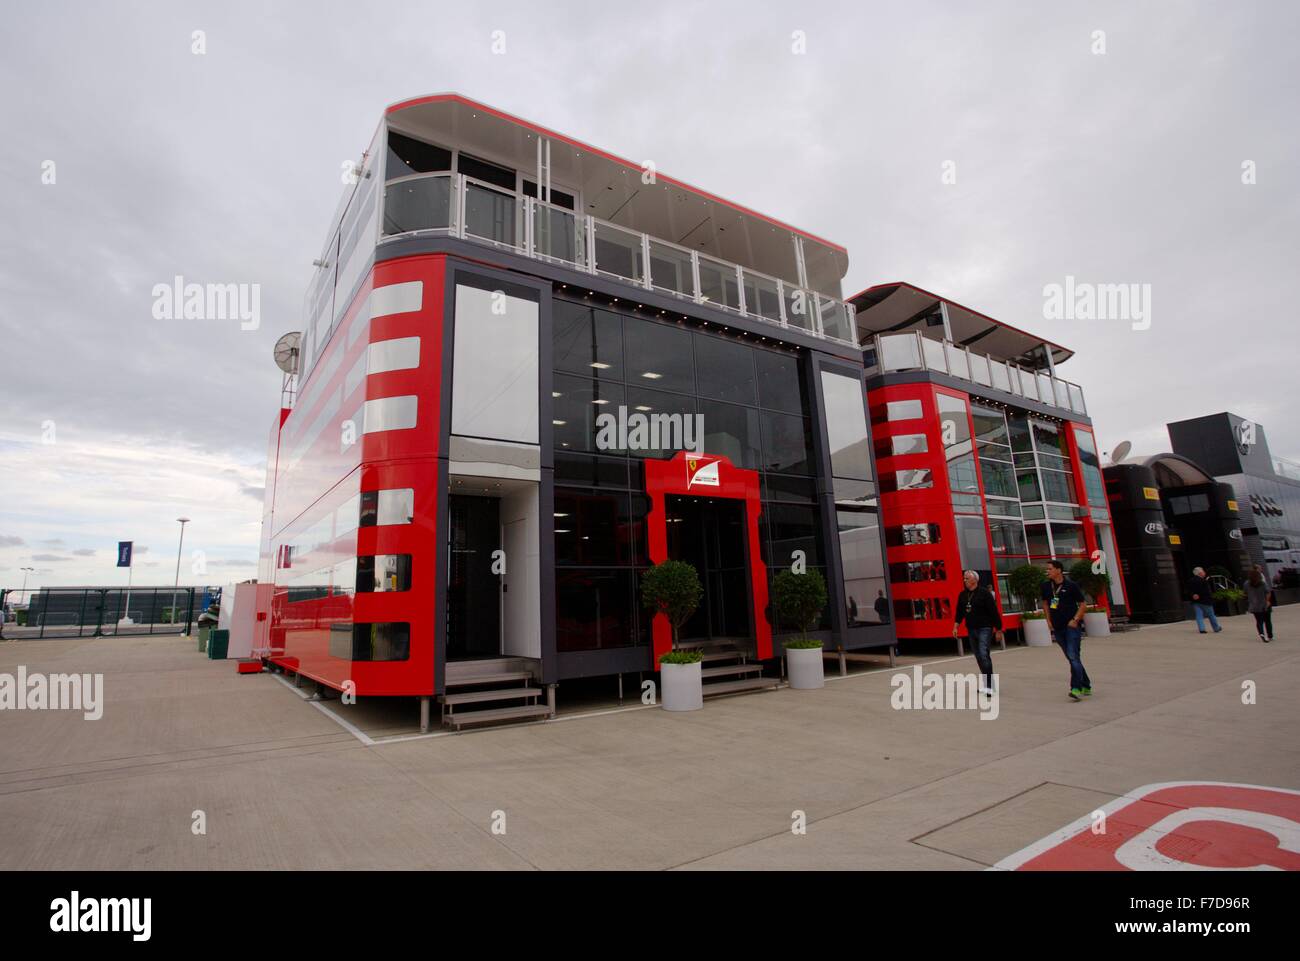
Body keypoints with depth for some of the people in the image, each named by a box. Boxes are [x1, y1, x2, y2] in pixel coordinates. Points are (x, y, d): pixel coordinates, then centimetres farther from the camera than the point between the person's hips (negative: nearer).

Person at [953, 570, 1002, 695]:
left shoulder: (984, 593, -10)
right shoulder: (962, 595, 8)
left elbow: (994, 611, -9)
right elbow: (959, 612, 13)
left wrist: (998, 629, -9)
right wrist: (956, 626, 4)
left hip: (985, 629, -6)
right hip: (971, 629, 6)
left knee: (983, 655, -17)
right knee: (978, 657, 11)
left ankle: (989, 686, -14)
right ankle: (985, 684, 24)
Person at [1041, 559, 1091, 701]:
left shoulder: (1071, 585, -9)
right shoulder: (1046, 586, 5)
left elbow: (1083, 604, -4)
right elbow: (1045, 602, 20)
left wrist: (1075, 620, -14)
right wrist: (1049, 620, 11)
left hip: (1072, 627, -6)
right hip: (1057, 628, 6)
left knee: (1073, 657, -13)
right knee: (1072, 658, 13)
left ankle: (1076, 689, -15)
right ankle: (1086, 686, 26)